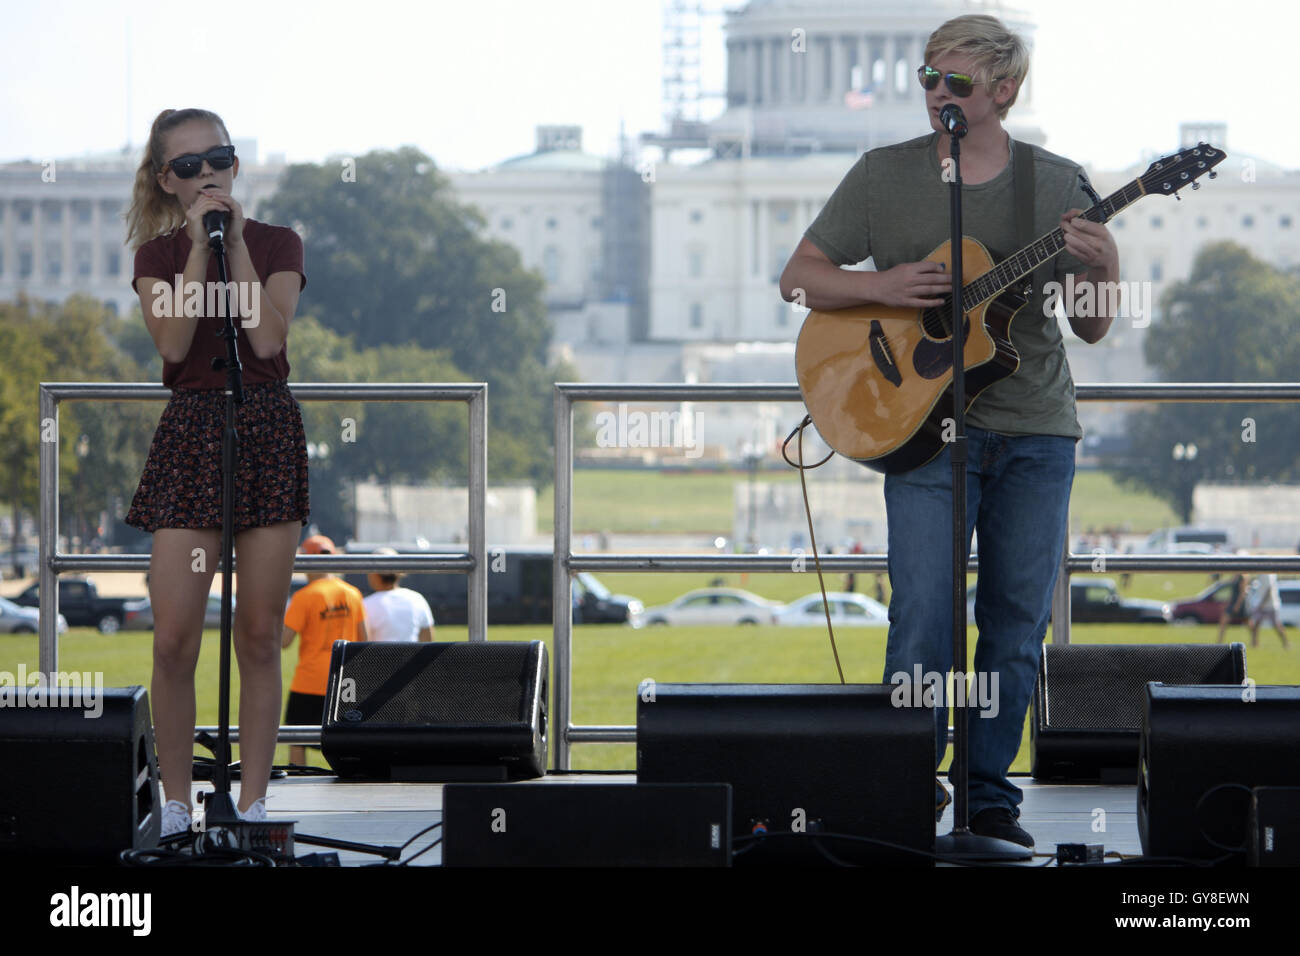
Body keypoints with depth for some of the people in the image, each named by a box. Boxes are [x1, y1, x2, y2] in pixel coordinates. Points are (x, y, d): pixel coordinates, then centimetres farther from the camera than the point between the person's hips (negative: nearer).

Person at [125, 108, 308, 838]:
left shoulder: (277, 244, 6)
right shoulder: (159, 253, 7)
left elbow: (267, 338, -10)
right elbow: (174, 342, -10)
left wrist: (237, 243, -10)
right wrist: (198, 246, -11)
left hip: (269, 430, 0)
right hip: (191, 430, 0)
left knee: (260, 637, 1)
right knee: (175, 641, -7)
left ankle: (253, 802, 7)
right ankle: (177, 804, 2)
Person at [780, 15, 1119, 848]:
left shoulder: (1058, 185, 4)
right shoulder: (884, 175, 3)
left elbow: (1092, 328, 5)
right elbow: (799, 278, 5)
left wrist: (1102, 272, -17)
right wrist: (884, 288, -12)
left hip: (1037, 433, 2)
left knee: (1017, 623, 4)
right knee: (923, 616, -10)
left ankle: (989, 794, 16)